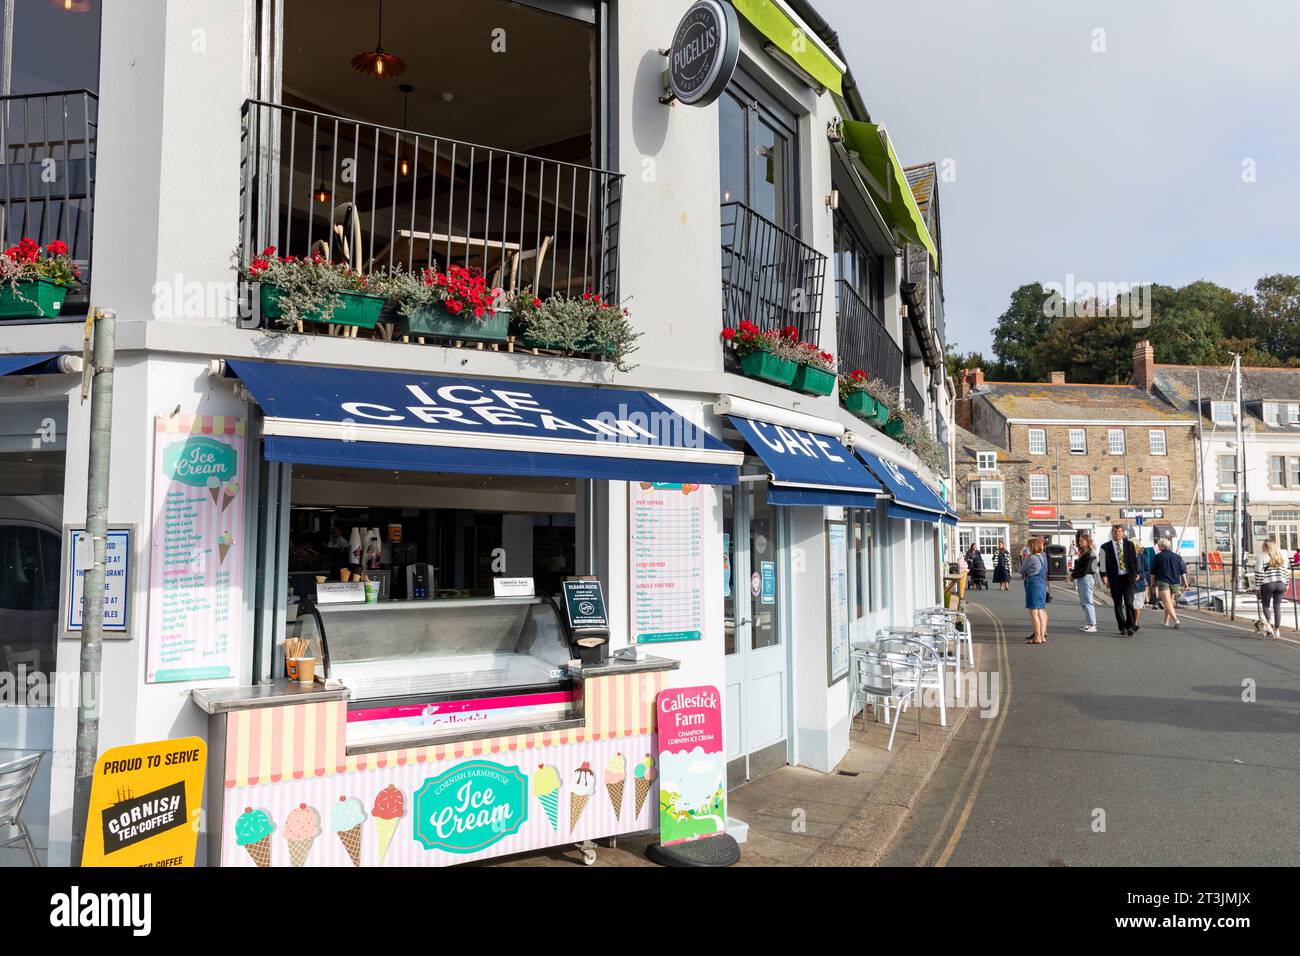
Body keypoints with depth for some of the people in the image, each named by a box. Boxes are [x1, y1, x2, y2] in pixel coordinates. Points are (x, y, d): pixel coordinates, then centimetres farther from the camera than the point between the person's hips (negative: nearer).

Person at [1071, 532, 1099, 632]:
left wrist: (1074, 575, -12)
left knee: (1088, 602, -7)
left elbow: (1085, 569, -19)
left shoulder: (1089, 554, -14)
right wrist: (1073, 571, 1)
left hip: (1086, 578, -10)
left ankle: (1092, 625, -4)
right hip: (1080, 579, 10)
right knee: (1083, 602, 14)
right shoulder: (1081, 552, 13)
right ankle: (1088, 623, 21)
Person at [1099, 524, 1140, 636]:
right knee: (1118, 604, 6)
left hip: (1128, 577, 0)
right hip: (1114, 579, 0)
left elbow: (1135, 560, 13)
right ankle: (1122, 627, 15)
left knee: (1128, 602, -12)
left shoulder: (1129, 545, 7)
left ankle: (1130, 626, -8)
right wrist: (1104, 576, -12)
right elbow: (1102, 563, 0)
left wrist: (1135, 574, 8)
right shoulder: (1105, 547, 2)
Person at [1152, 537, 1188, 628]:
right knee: (1170, 601, 19)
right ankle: (1166, 621, 27)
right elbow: (1182, 570, 7)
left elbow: (1153, 572, 3)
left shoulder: (1158, 557, -2)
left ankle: (1175, 620, -29)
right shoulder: (1176, 556, 9)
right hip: (1175, 582, 5)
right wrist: (1185, 581, 10)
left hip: (1163, 582, -5)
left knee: (1167, 603, -11)